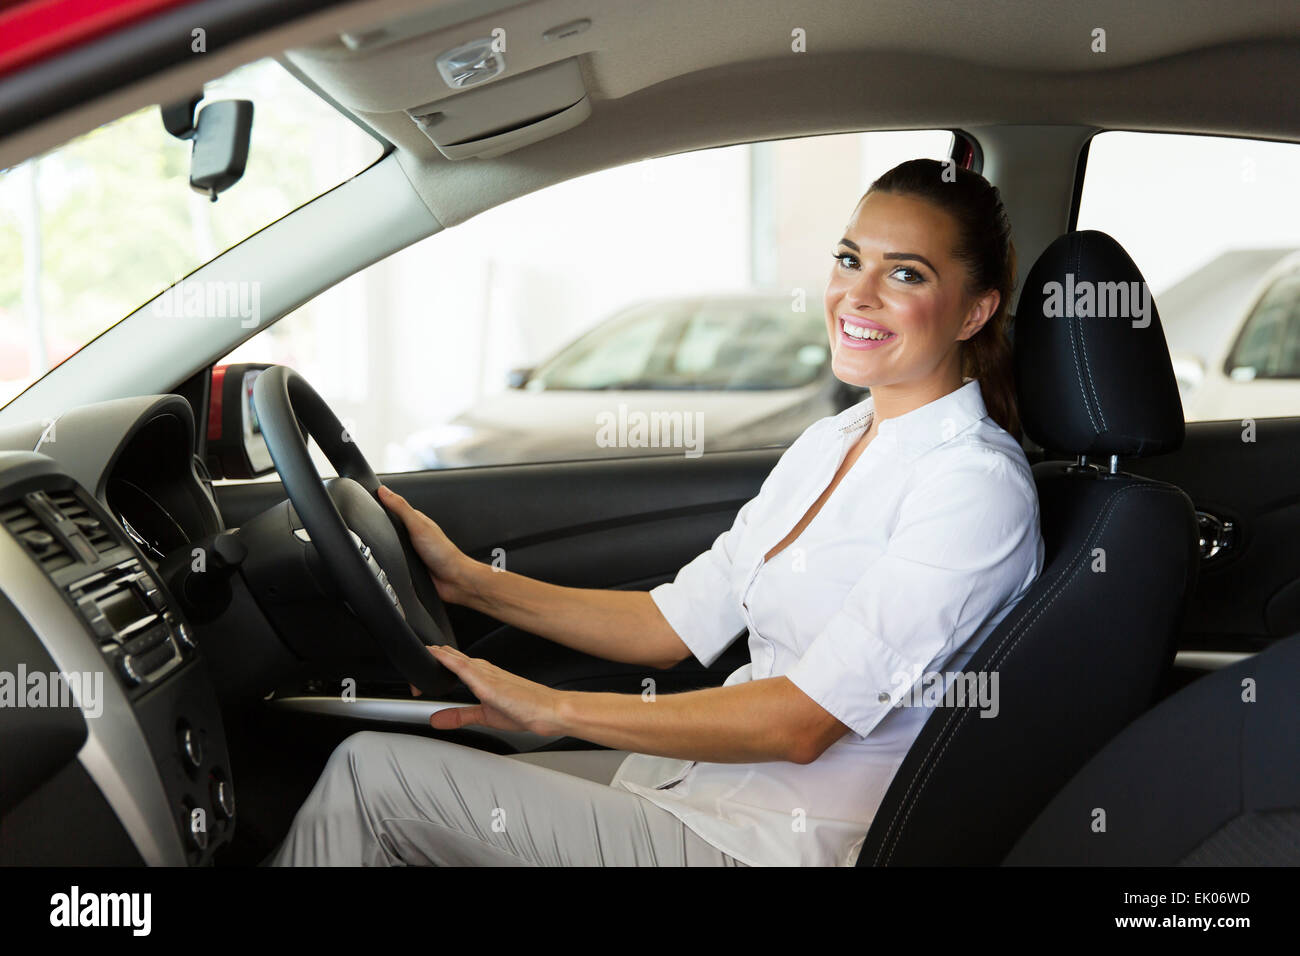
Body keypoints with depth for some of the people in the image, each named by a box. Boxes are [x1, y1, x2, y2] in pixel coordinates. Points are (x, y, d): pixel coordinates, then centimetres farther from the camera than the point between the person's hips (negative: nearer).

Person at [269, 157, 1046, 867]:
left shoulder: (976, 484, -17)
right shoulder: (830, 443, 11)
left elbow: (803, 721, -22)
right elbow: (676, 624, 11)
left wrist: (552, 708, -19)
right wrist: (469, 580, 4)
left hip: (786, 841, -8)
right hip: (706, 776, 8)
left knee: (373, 772, -10)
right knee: (370, 766, 3)